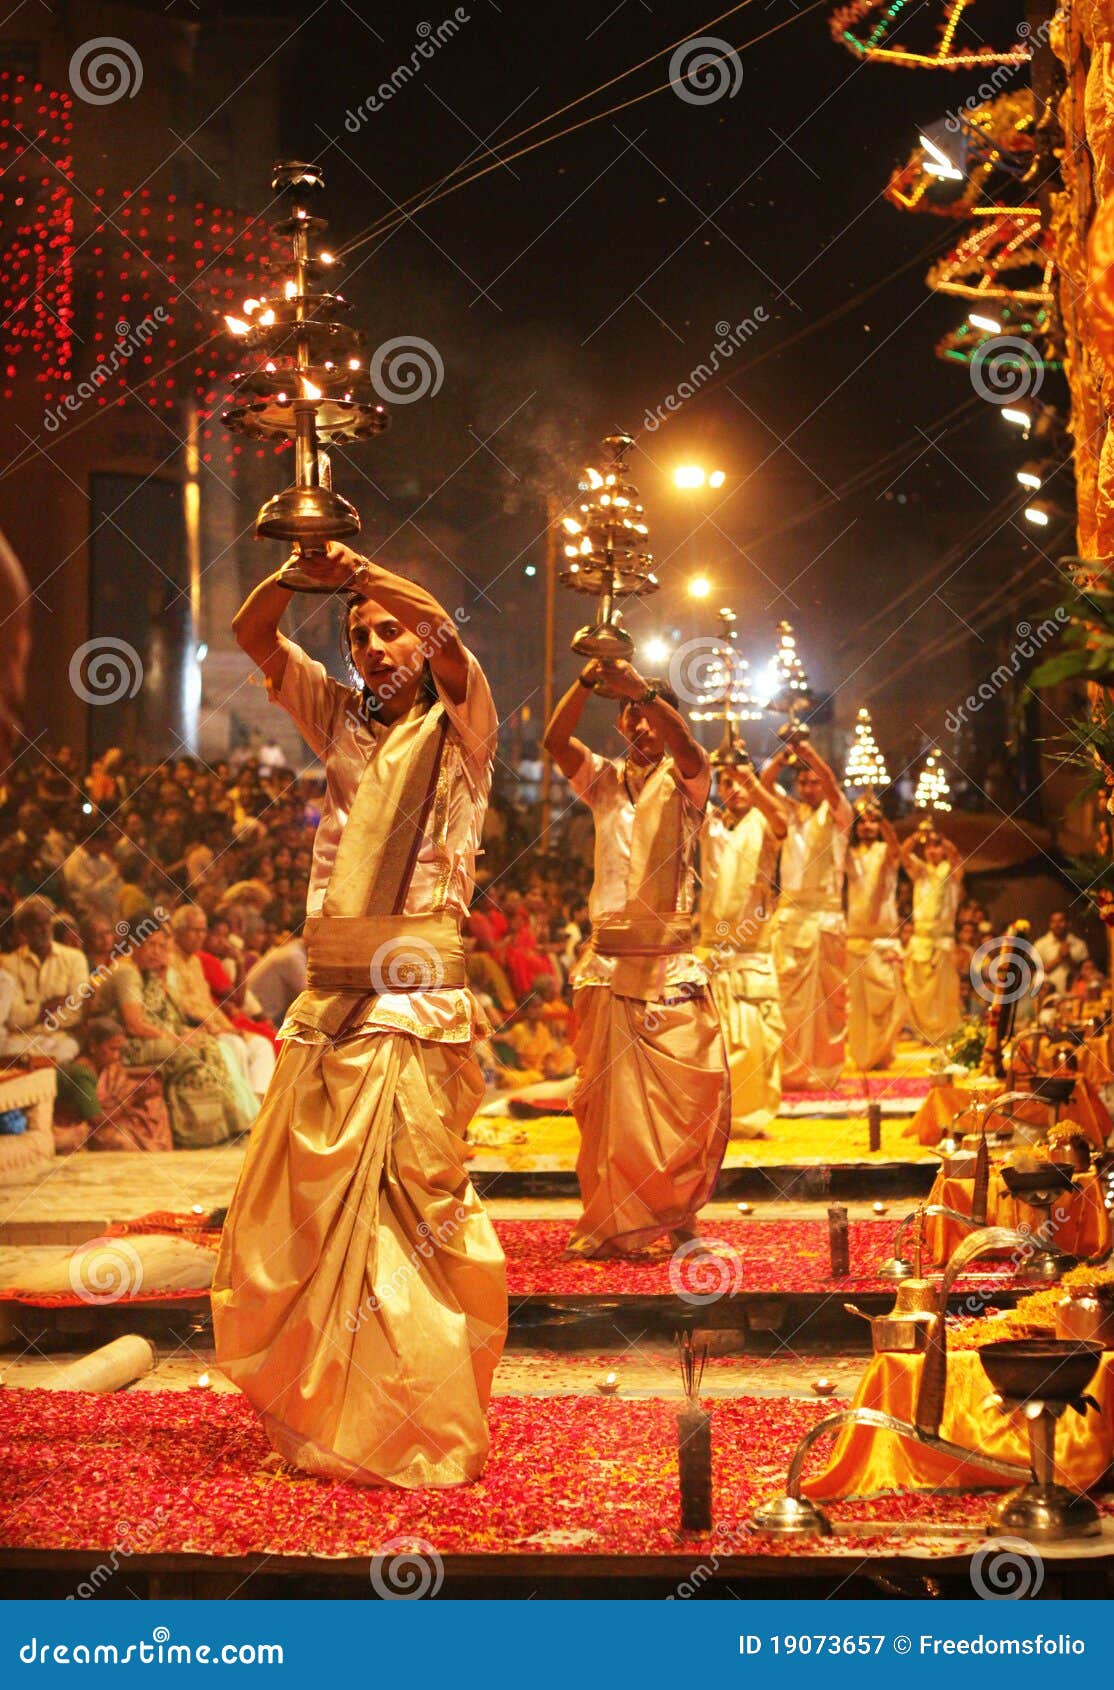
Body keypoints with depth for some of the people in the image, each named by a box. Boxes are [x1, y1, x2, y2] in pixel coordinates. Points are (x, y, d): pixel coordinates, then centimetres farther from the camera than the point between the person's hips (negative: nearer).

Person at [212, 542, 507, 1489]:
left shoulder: (460, 727, 5)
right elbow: (253, 634, 10)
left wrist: (353, 566, -16)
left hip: (417, 1003, -5)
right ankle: (315, 1410, 18)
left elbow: (445, 629, -15)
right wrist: (298, 567, -6)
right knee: (294, 1209, 5)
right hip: (329, 1003, 6)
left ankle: (416, 1426, 1)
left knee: (412, 1211, -7)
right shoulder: (343, 721, 18)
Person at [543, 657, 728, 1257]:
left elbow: (686, 747, -20)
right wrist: (588, 680, -24)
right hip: (608, 963, 2)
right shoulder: (603, 779, 11)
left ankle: (678, 1219, 8)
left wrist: (643, 690, -35)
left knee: (694, 1096, -6)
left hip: (671, 966, -2)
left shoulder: (684, 781, 4)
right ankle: (608, 1226, 10)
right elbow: (555, 740, -8)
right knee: (606, 1101, 2)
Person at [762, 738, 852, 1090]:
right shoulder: (790, 812, 13)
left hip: (827, 915, -1)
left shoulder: (836, 814, 8)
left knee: (829, 995, 0)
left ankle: (825, 1070, 5)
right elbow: (765, 784, -3)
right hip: (791, 913, 1)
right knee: (788, 993, -6)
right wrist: (784, 753, -18)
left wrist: (808, 753, -26)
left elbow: (832, 786, -13)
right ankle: (789, 1069, -6)